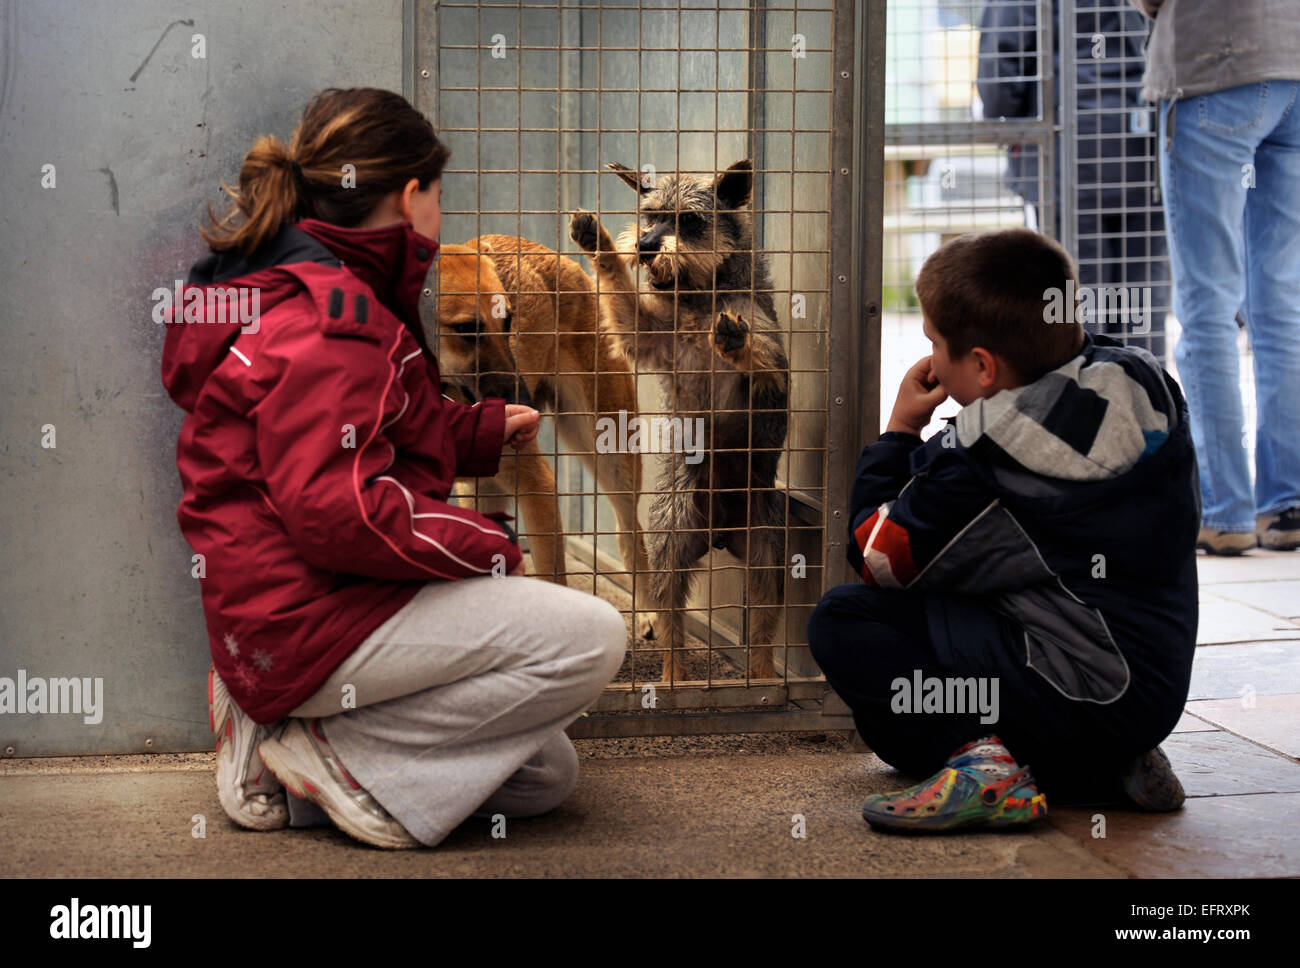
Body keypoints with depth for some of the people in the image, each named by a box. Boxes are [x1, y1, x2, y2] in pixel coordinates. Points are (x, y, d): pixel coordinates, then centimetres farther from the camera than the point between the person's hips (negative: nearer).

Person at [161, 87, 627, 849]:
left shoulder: (317, 292, 17)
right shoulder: (326, 320, -18)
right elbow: (333, 508, -27)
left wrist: (486, 429, 29)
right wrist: (486, 546, -15)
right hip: (307, 621, -11)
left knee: (547, 776, 12)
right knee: (592, 637, -18)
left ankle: (289, 743, 7)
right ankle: (342, 756, -11)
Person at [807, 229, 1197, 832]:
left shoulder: (980, 462, -17)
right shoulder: (1141, 382, 2)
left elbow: (876, 558, -5)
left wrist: (898, 431, 6)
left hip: (1073, 705, -8)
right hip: (1160, 694, 8)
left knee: (841, 620, -3)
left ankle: (975, 755, -17)